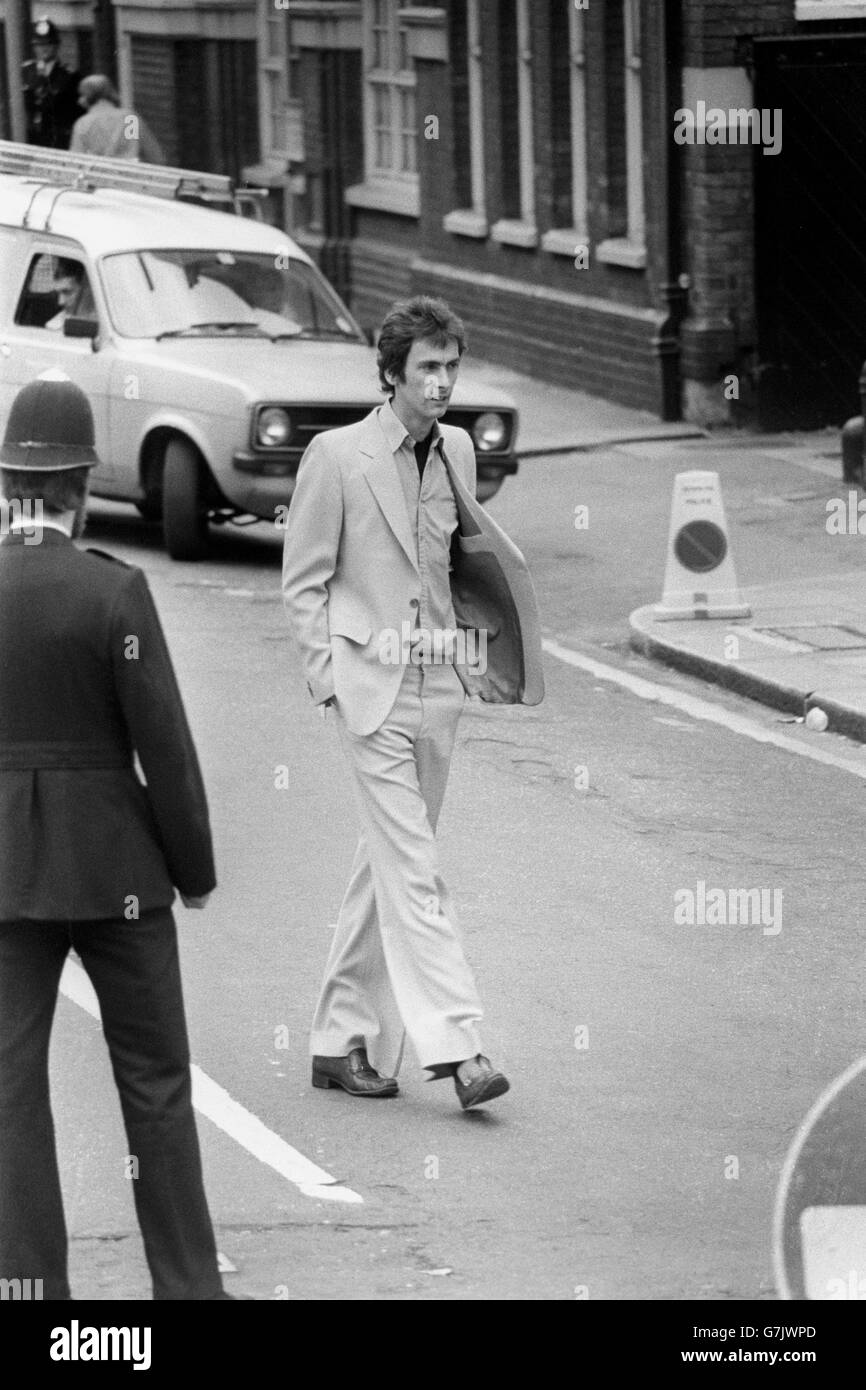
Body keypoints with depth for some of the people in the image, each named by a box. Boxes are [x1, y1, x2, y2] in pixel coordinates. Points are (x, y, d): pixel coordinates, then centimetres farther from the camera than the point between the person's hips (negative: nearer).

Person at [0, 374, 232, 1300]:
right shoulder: (114, 592, -13)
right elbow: (164, 744, -11)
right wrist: (196, 868, 1)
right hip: (112, 861, -2)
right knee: (155, 1079, 9)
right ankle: (187, 1283, 13)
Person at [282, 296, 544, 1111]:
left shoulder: (455, 451, 9)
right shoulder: (336, 457, -7)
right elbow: (302, 583, -4)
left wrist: (472, 652, 10)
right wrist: (330, 679, -11)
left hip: (437, 685, 6)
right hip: (369, 687, -6)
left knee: (386, 864, 11)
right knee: (411, 868, -10)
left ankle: (342, 1042, 20)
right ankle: (452, 1045, -15)